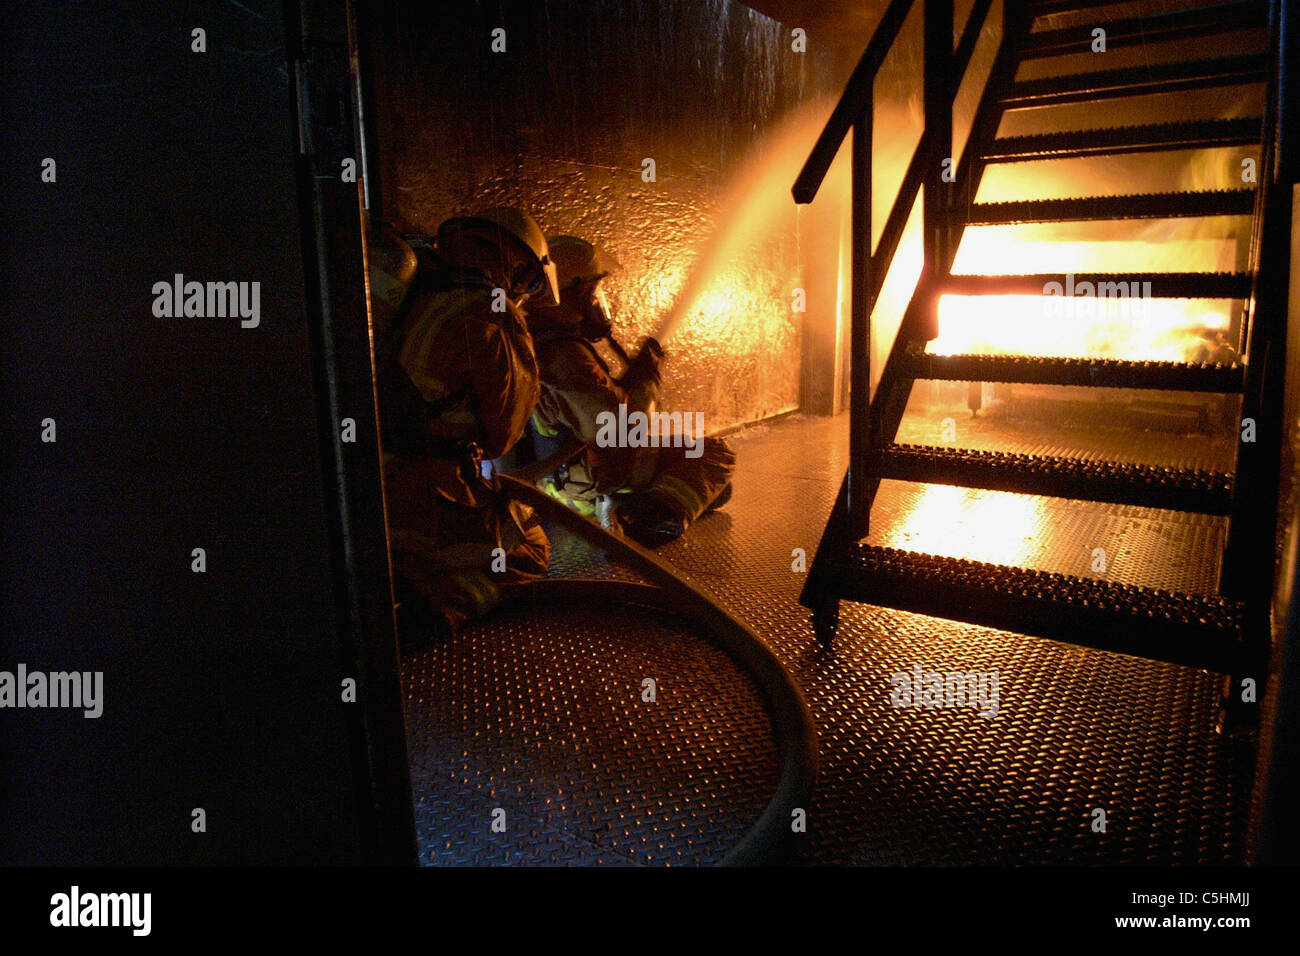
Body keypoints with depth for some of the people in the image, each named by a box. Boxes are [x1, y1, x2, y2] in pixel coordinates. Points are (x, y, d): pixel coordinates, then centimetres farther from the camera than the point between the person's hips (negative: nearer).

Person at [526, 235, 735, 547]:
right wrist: (646, 374, -16)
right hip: (595, 483, -10)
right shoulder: (566, 355, -27)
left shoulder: (530, 341, 6)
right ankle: (653, 515, -26)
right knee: (716, 454, -9)